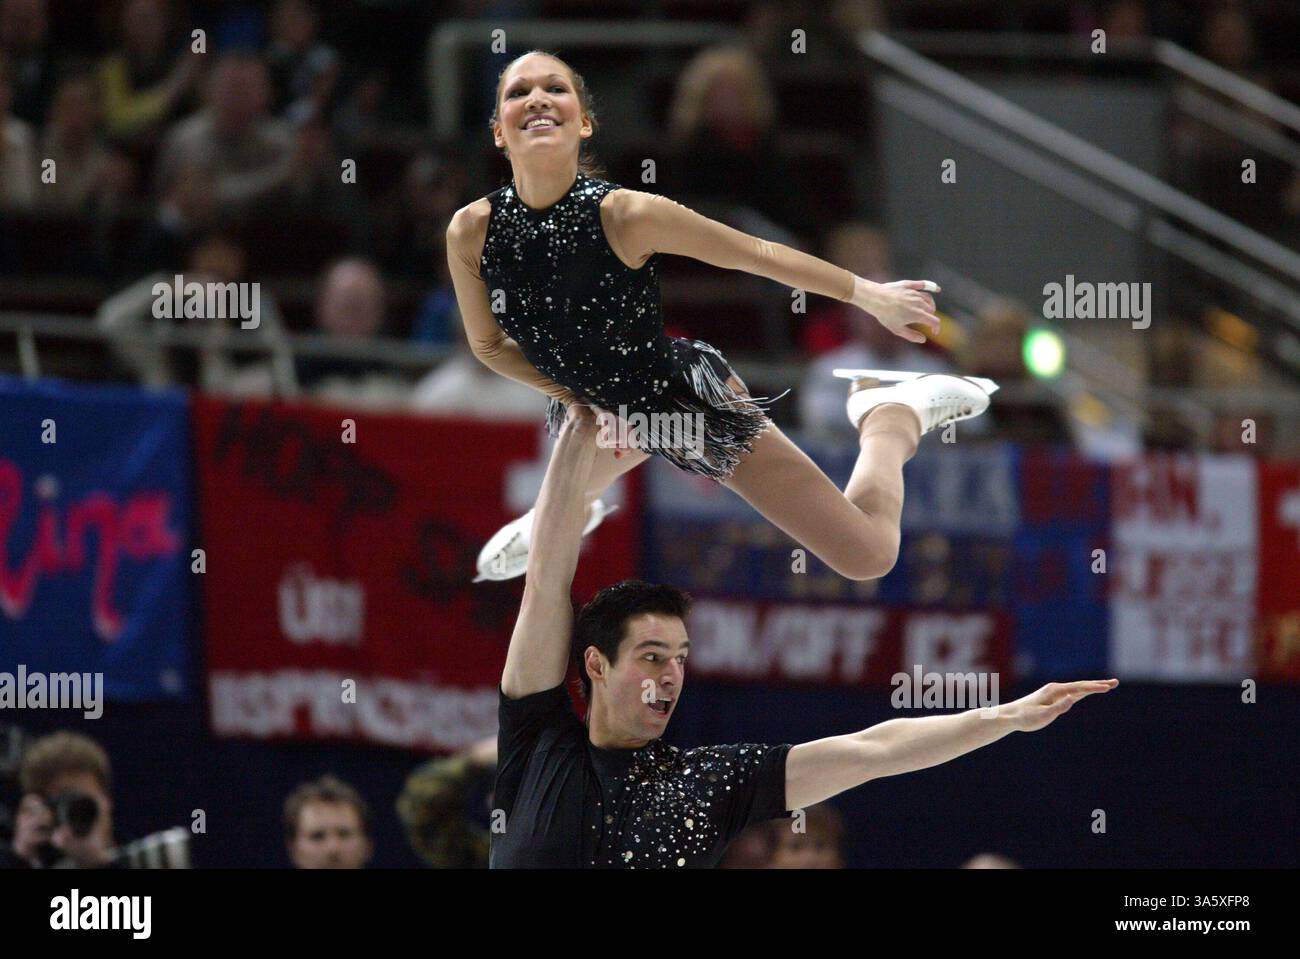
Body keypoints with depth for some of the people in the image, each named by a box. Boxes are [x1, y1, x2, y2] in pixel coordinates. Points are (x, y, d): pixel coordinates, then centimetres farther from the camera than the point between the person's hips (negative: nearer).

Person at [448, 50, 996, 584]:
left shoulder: (625, 215, -34)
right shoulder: (471, 232, -23)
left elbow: (757, 255, -19)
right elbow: (490, 344, -4)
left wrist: (871, 297, -10)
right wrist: (583, 401, -13)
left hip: (689, 399, -4)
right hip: (601, 410, 4)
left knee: (868, 556, 1)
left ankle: (890, 415, 29)